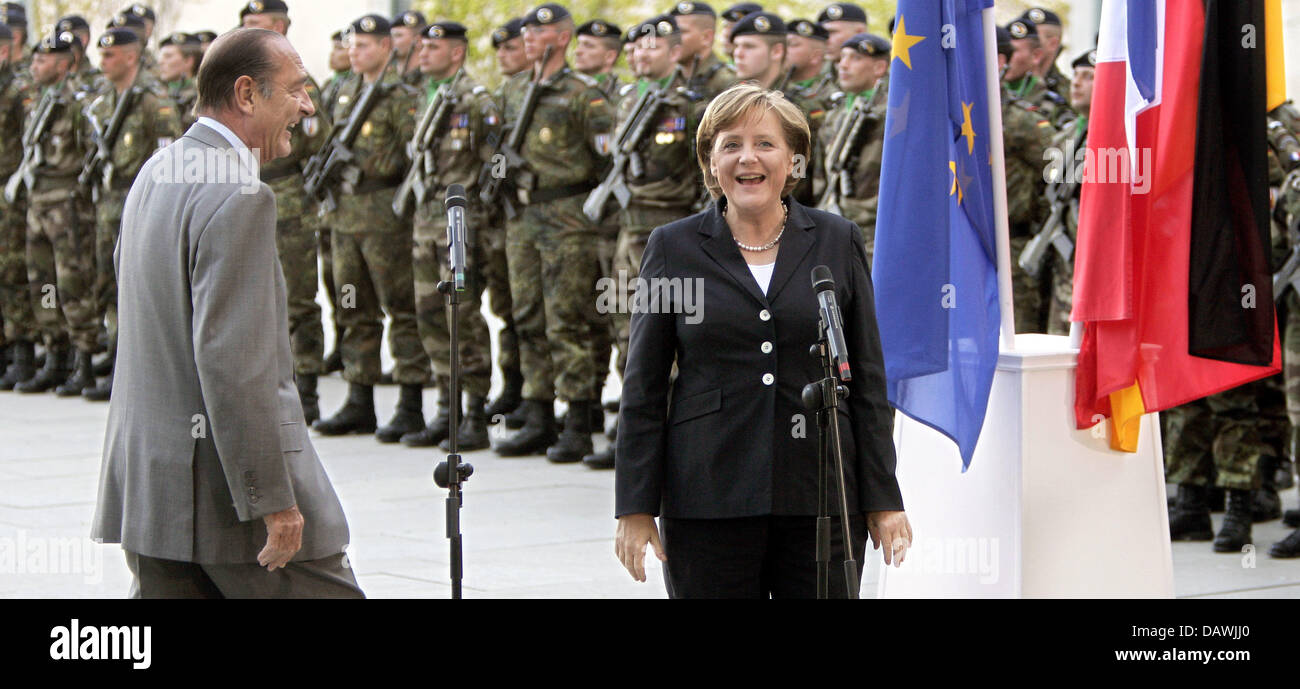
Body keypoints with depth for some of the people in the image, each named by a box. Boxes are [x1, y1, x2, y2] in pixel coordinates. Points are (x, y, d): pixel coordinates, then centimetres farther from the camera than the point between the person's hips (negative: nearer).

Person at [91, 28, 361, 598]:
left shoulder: (155, 174, 13)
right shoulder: (238, 197, -17)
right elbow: (232, 357, -24)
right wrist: (273, 500, -23)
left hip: (147, 479, 9)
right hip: (224, 483, -9)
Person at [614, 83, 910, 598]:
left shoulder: (836, 242, 8)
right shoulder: (673, 248, 5)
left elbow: (869, 382, 8)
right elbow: (643, 389, 5)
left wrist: (883, 501, 3)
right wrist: (635, 509, -1)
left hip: (821, 495, 1)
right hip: (709, 503, -1)